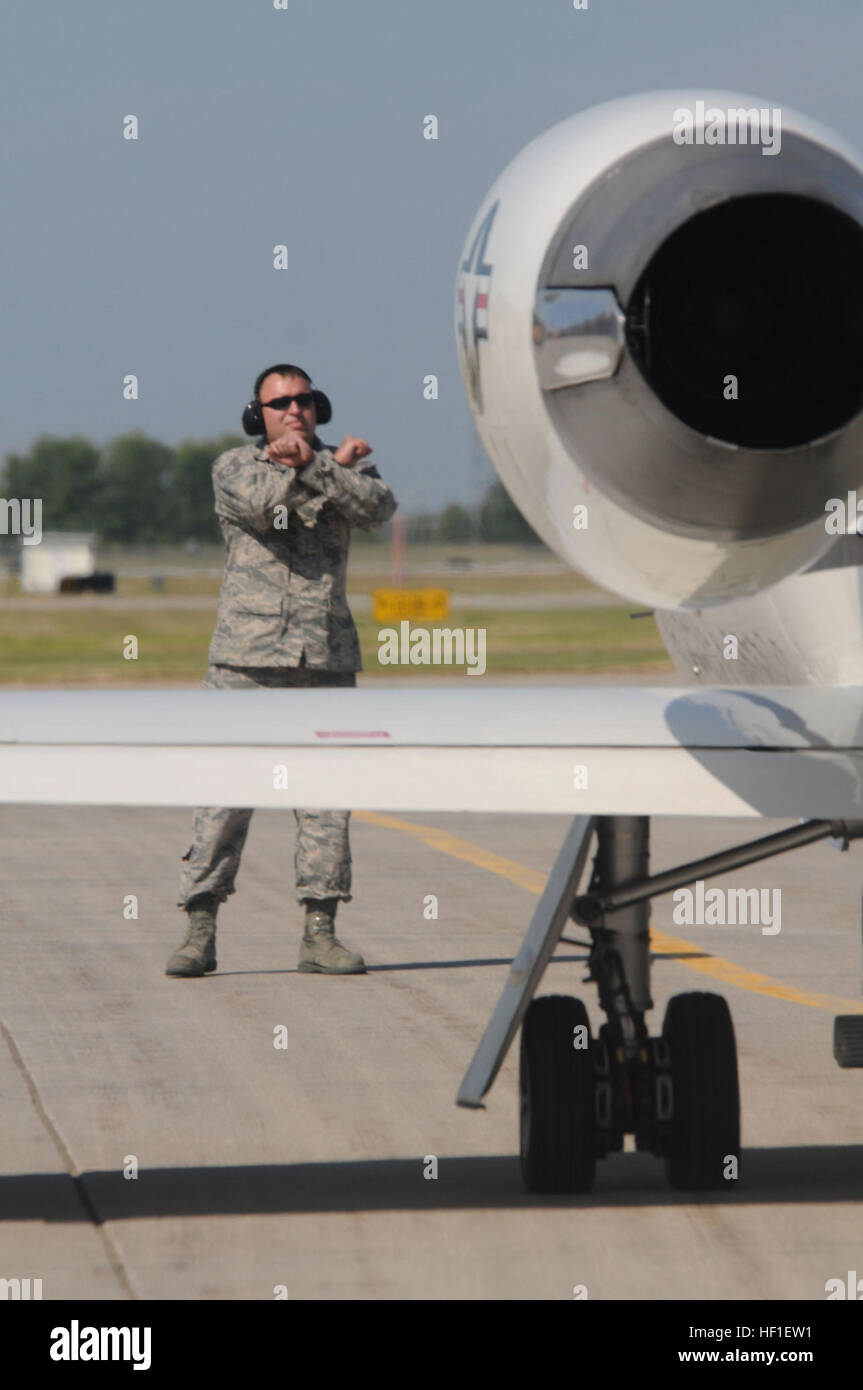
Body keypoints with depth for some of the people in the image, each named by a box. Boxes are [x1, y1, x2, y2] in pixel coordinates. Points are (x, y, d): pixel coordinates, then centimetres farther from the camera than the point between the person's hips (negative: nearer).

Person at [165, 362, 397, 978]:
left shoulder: (347, 466, 12)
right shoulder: (233, 467, 6)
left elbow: (379, 505, -10)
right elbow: (263, 502, -16)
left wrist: (310, 465, -18)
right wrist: (337, 463, -9)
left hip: (326, 659, 2)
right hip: (246, 660, -2)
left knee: (326, 797, 0)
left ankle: (320, 933, 5)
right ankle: (199, 933, -3)